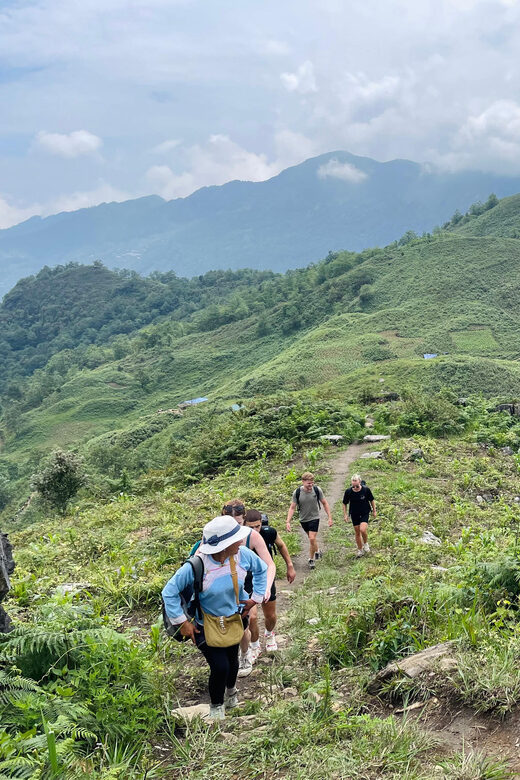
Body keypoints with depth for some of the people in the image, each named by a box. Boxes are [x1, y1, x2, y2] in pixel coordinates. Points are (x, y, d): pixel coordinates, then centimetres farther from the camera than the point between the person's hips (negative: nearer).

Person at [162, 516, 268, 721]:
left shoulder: (242, 555, -20)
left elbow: (261, 569, 4)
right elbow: (170, 592, -21)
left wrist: (255, 597, 1)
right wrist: (183, 622, -18)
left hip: (233, 620, 4)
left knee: (231, 660, 20)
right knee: (220, 667, -10)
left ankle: (230, 690, 55)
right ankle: (216, 707, 21)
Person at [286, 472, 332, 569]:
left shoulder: (317, 490, -15)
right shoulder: (297, 492, -15)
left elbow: (325, 503, -3)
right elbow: (292, 508, -10)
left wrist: (330, 517, -5)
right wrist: (288, 522, -19)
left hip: (314, 518, -2)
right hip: (303, 520, 2)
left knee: (312, 539, -13)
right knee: (311, 538, 18)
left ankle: (311, 560, 5)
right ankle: (317, 551, 47)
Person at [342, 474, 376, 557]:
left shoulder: (366, 489, -18)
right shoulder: (348, 491, -15)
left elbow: (371, 500, 0)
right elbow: (345, 503, 0)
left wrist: (374, 511, 6)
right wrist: (345, 515, -2)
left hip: (365, 513, -2)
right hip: (354, 514, 2)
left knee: (363, 529, -20)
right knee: (357, 533, 8)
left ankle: (366, 543, 11)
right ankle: (360, 550, 27)